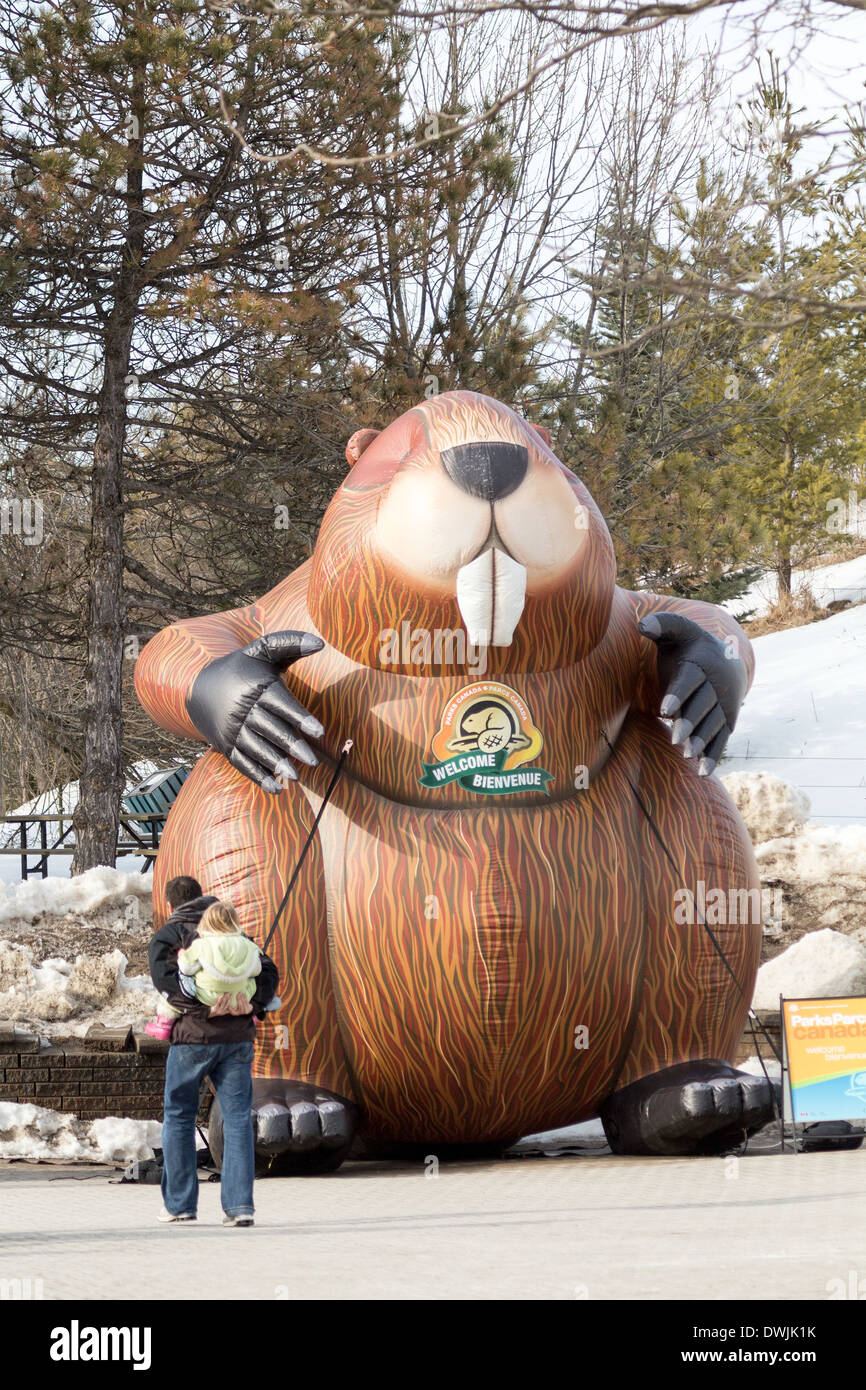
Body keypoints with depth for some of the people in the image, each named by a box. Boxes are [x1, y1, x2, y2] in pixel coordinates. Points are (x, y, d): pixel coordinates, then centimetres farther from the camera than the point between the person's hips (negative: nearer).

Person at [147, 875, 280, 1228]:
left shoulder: (167, 935, 6)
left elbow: (165, 977, -14)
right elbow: (268, 971, 5)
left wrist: (203, 1007, -18)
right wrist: (254, 1004, -8)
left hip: (194, 1035, -3)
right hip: (238, 1037, 3)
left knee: (178, 1117, 10)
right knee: (238, 1119, 2)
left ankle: (179, 1203, 12)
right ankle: (239, 1205, -6)